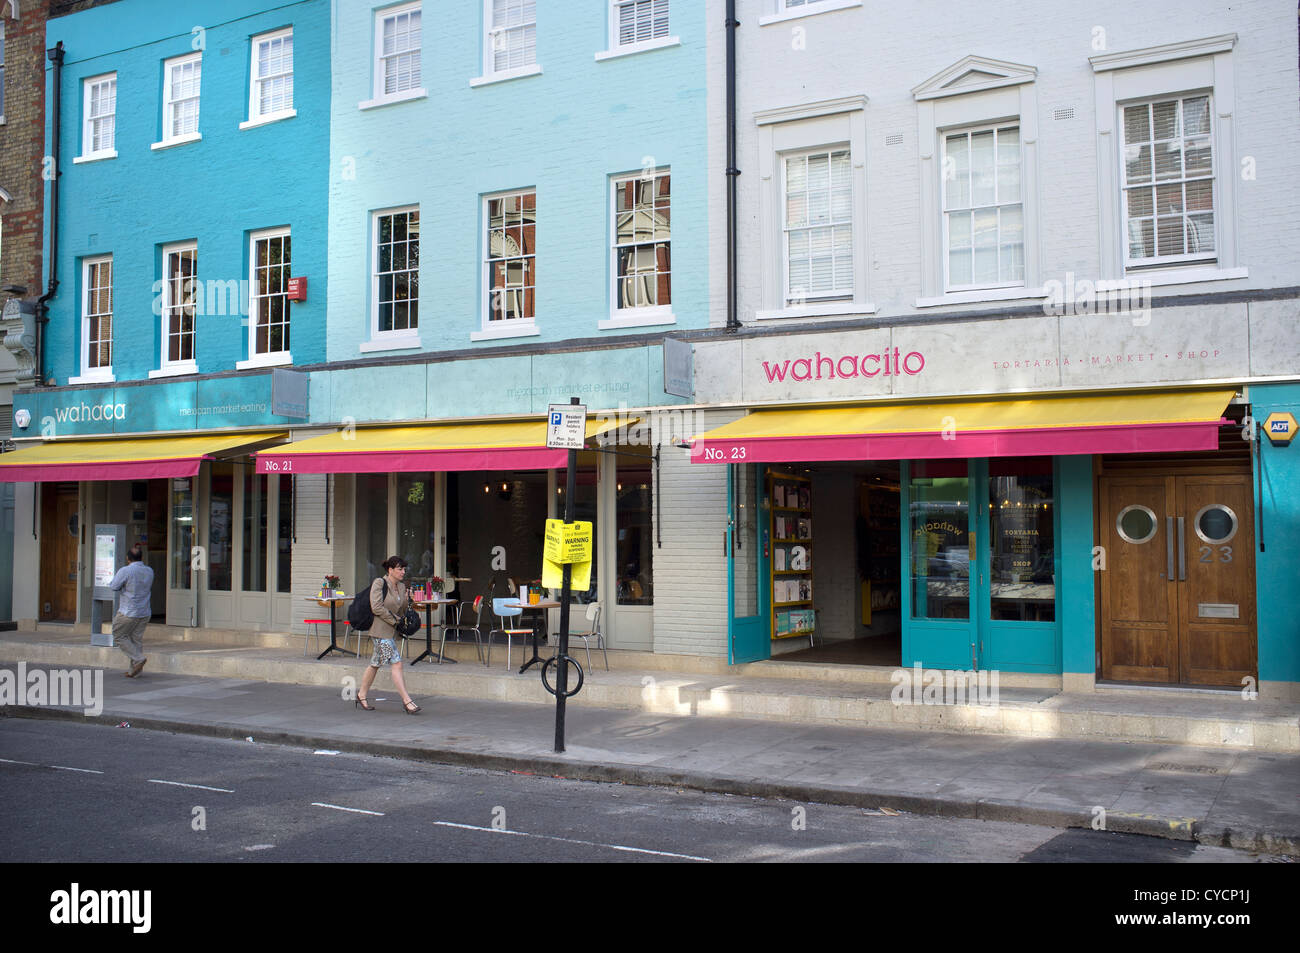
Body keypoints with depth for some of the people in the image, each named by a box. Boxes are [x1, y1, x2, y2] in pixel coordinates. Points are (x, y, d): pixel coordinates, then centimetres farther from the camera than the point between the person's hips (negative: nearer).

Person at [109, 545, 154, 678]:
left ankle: (138, 658, -6)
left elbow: (113, 586, -4)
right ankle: (134, 668, 7)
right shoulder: (149, 571, 5)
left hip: (128, 612, -6)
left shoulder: (125, 571, -15)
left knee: (119, 637, 7)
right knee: (137, 639, 9)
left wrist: (115, 575, 14)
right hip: (145, 612, 6)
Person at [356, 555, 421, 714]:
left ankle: (362, 696, 29)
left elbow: (402, 611, 17)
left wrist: (406, 601, -2)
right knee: (397, 664, -11)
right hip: (380, 630, -8)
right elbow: (376, 607, -17)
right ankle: (407, 701, -11)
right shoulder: (379, 583, -10)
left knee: (375, 664, 16)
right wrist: (394, 620, -13)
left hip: (392, 630, 8)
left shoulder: (401, 586, 12)